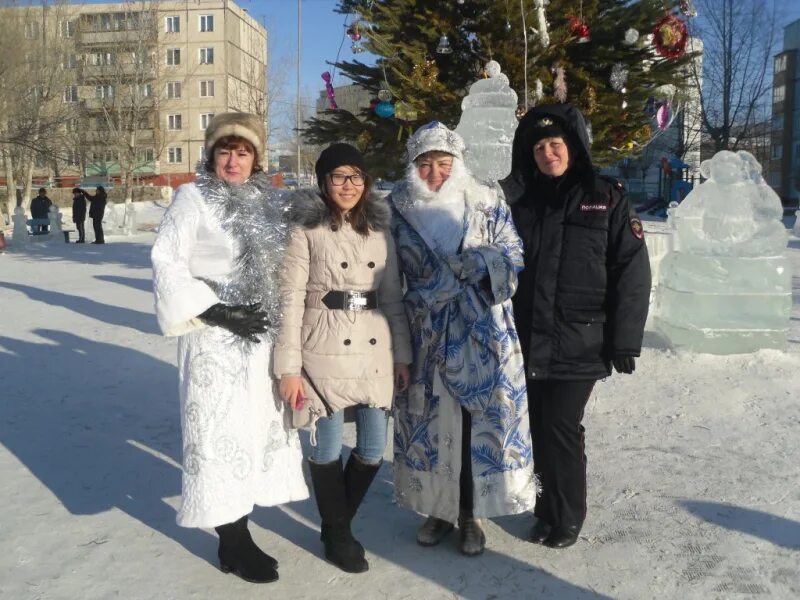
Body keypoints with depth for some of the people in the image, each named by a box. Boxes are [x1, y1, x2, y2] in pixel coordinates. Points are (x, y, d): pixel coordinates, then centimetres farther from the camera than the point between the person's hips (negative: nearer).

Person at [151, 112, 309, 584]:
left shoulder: (270, 200, 10)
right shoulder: (193, 198, -5)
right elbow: (167, 263, -9)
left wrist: (285, 322, 8)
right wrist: (216, 311, -17)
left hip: (263, 335, 6)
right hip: (215, 337, -6)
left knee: (259, 425, 9)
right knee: (221, 432, -1)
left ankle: (237, 534, 22)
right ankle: (235, 543, 11)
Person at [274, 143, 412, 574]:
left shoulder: (379, 229, 10)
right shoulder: (305, 229, -5)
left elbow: (393, 296, 12)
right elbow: (291, 299, -8)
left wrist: (402, 355, 9)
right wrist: (289, 366, -12)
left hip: (374, 351, 5)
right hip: (325, 350, -4)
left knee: (373, 450, 8)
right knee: (328, 449, 4)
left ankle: (338, 523, 33)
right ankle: (337, 535, 27)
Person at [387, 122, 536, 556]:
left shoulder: (487, 205, 2)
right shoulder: (397, 210, 4)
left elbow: (512, 257, 0)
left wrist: (476, 263, -16)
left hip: (481, 335, -1)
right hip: (424, 336, 1)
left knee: (480, 420, 2)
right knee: (430, 422, 8)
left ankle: (472, 514, 19)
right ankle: (438, 508, 27)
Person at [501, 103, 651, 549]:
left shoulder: (607, 199, -2)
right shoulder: (519, 199, 8)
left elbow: (632, 273, -5)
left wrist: (624, 341, -9)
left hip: (578, 345, -3)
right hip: (525, 343, 4)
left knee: (561, 429, -1)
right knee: (538, 428, 12)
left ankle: (566, 517, 20)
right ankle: (548, 509, 31)